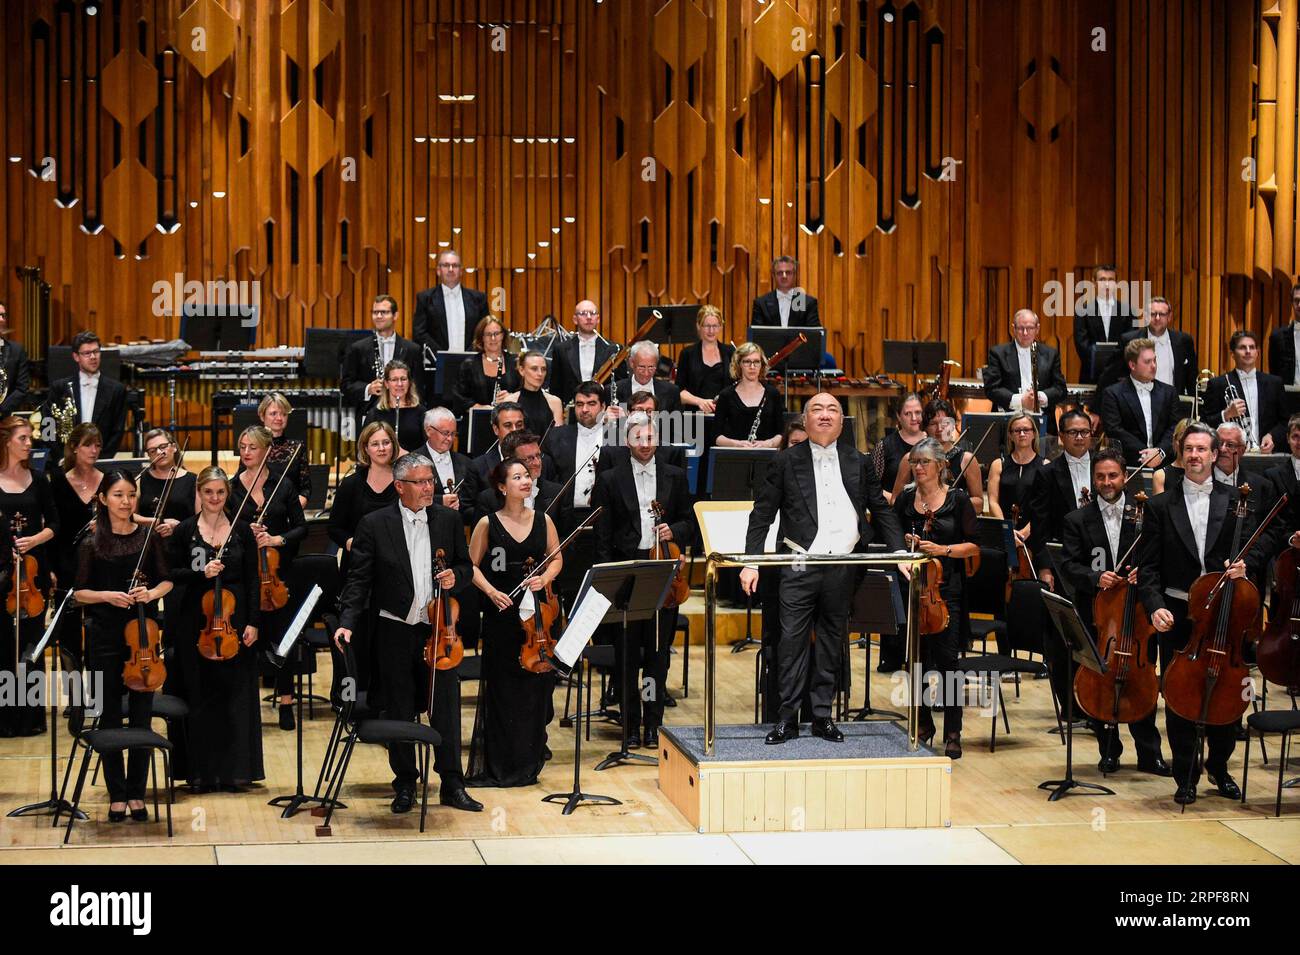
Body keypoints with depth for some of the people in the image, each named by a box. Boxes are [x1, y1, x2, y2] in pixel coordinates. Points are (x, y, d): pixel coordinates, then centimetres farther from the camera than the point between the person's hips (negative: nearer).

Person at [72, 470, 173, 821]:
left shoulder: (149, 537, 3)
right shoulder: (91, 544, -1)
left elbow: (166, 581, 7)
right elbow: (79, 592, 1)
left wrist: (151, 593, -13)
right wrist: (107, 596, -16)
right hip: (105, 637, -1)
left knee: (141, 716, 4)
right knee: (110, 717, 4)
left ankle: (137, 794, 14)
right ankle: (117, 795, 13)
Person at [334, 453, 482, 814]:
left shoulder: (449, 520, 3)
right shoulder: (374, 524, -5)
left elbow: (465, 568, 13)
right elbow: (358, 579, -6)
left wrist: (455, 576, -10)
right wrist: (347, 622, -17)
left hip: (440, 630, 2)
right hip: (395, 632, -2)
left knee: (446, 709, 4)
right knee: (399, 712, 8)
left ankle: (452, 785, 14)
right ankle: (405, 785, 21)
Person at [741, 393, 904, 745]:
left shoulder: (858, 463, 10)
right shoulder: (785, 462, 3)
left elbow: (881, 511, 15)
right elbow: (762, 516, 3)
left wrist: (900, 553, 5)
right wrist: (751, 562, -5)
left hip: (842, 567, 3)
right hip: (799, 567, -3)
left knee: (832, 640, 8)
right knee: (792, 639, -5)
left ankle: (823, 715, 16)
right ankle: (787, 718, 1)